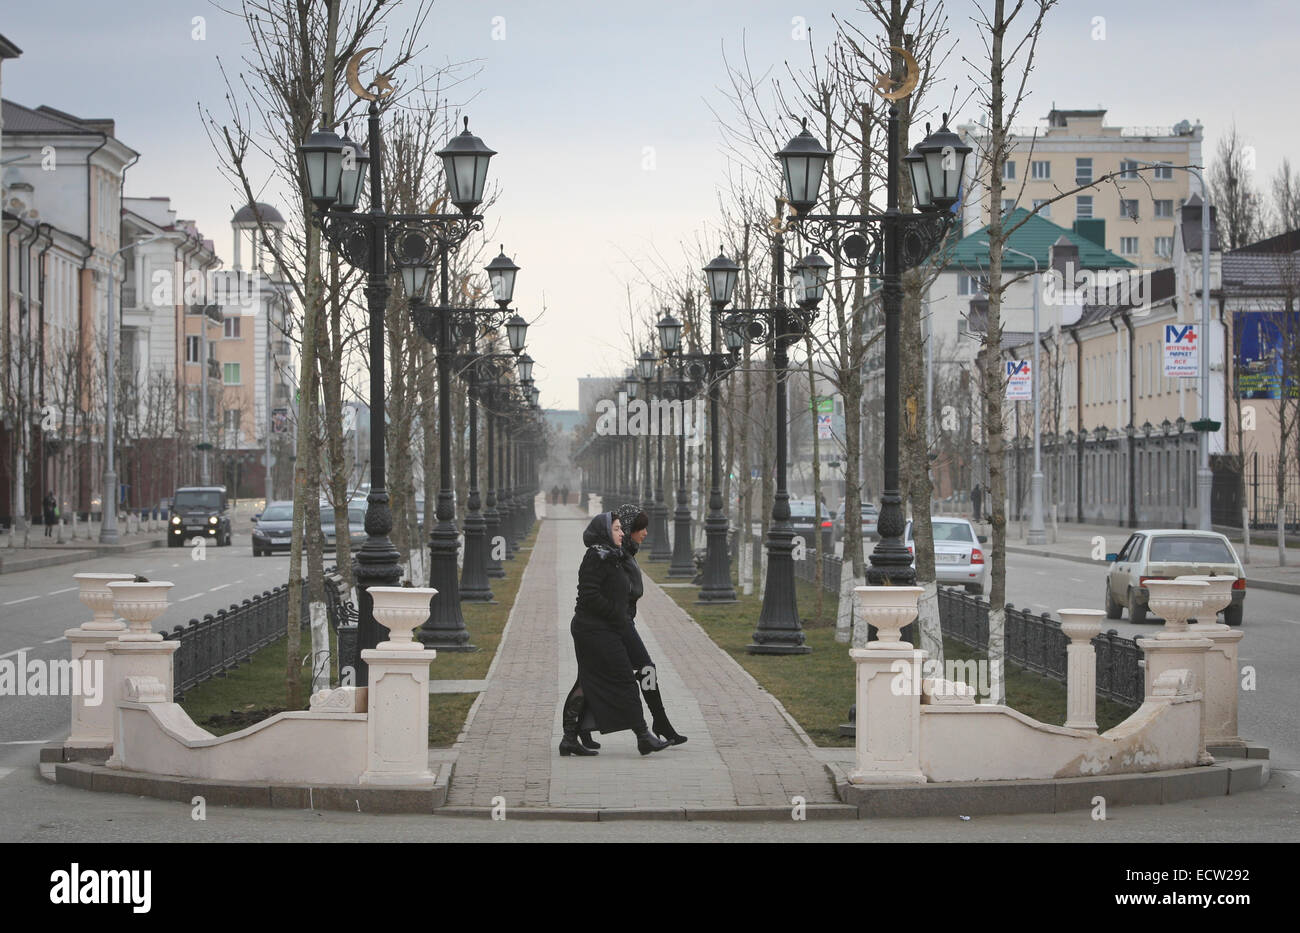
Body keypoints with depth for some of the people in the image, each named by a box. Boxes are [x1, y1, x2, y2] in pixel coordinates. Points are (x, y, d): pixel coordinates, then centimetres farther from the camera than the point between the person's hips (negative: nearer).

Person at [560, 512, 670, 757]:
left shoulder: (610, 557, 17)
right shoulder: (597, 556, -13)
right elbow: (589, 594, -20)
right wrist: (616, 614, -16)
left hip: (597, 630, 10)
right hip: (597, 631, -10)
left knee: (590, 686, 9)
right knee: (623, 681, -5)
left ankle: (570, 739, 9)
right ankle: (643, 737, -2)